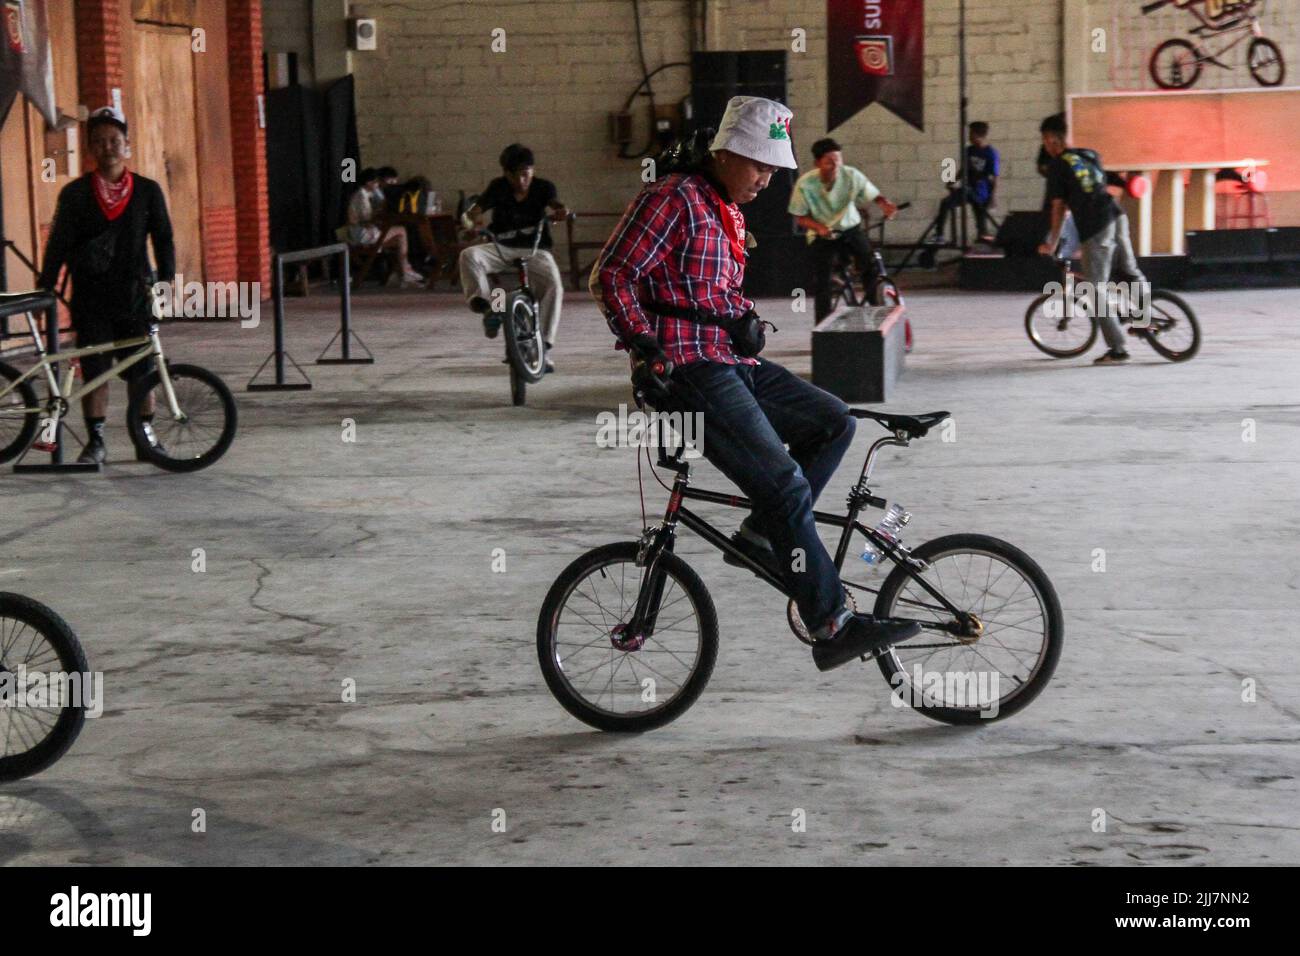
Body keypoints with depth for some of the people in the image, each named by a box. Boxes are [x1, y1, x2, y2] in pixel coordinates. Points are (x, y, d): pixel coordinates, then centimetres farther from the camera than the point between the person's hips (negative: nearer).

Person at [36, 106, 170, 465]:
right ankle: (95, 441, 8)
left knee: (142, 372, 3)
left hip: (135, 296, 1)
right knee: (94, 372, -1)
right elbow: (58, 244, 3)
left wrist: (166, 280, -7)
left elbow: (163, 238, 5)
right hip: (90, 298, 0)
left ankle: (146, 435, 17)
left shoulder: (147, 191, 4)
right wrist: (44, 289, -1)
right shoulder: (75, 194, 2)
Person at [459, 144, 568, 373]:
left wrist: (561, 210, -43)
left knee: (554, 286, -28)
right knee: (469, 255, -30)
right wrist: (472, 219, -34)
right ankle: (485, 306, -31)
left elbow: (555, 203, -17)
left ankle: (543, 346, -21)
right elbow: (475, 210, -9)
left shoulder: (543, 187, 1)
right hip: (502, 249, 1)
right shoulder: (498, 187, 1)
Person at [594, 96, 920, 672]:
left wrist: (743, 318, 12)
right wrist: (645, 347, -19)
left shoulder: (731, 213, 20)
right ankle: (833, 629, -15)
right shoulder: (673, 199, -9)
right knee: (785, 486, -16)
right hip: (686, 369, -10)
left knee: (833, 423, 5)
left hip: (731, 361, 10)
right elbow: (613, 275, -14)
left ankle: (763, 535, 6)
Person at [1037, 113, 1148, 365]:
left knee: (1096, 292, 1)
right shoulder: (1091, 155, 20)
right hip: (1117, 216, 6)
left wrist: (1052, 244, 10)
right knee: (1130, 272, 24)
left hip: (1094, 230, -6)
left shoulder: (1057, 166, 2)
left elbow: (1059, 208, 2)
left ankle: (1117, 349, 0)